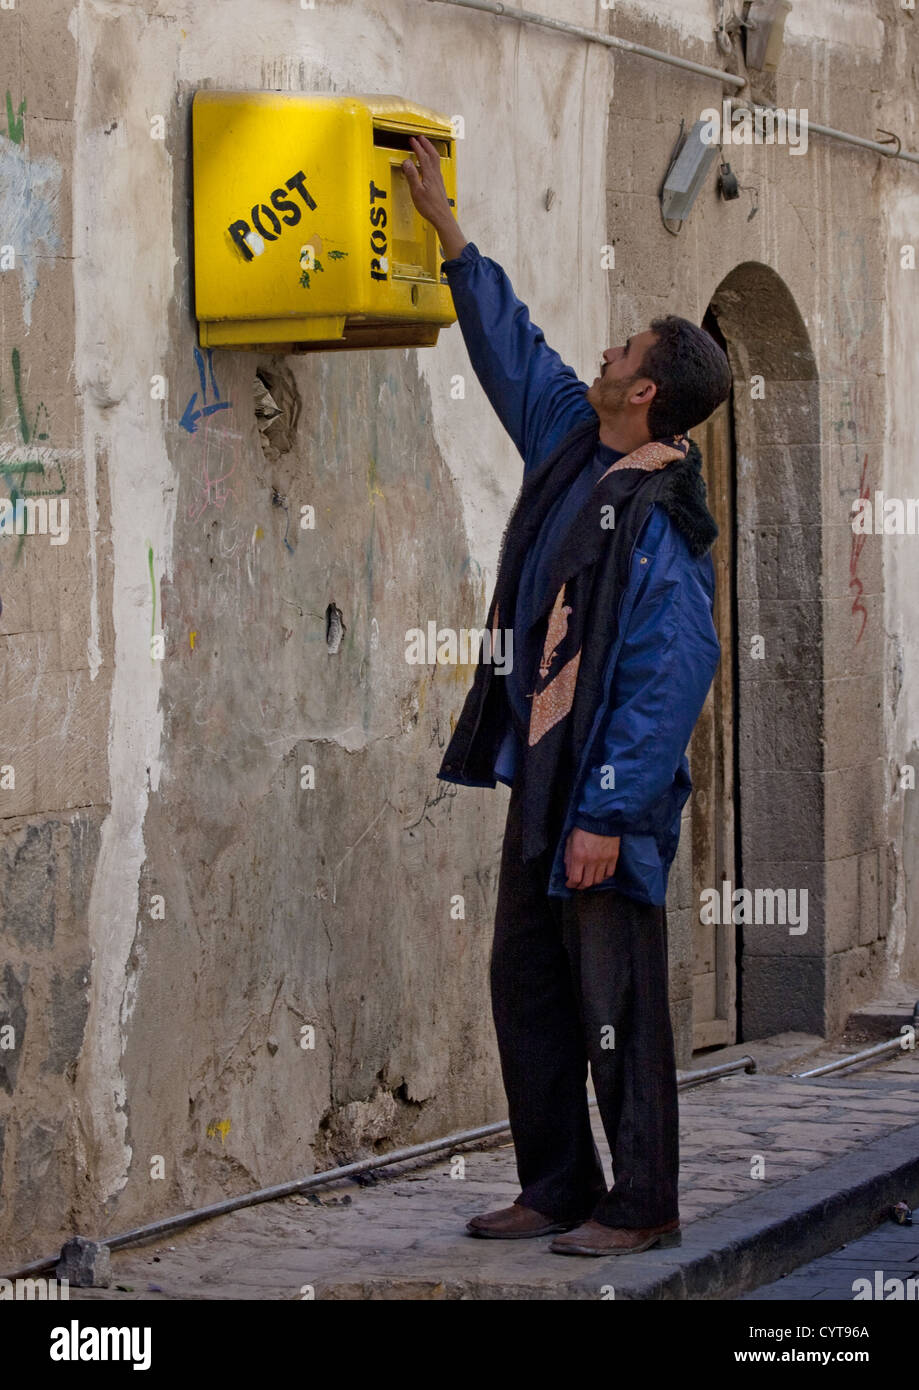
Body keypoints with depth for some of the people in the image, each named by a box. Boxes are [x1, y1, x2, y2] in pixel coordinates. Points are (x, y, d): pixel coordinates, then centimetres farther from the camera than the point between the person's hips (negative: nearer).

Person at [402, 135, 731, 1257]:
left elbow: (668, 681, -21)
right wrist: (446, 229, 24)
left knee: (616, 1005, -3)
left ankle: (642, 1206, 7)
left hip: (607, 798, -9)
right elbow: (512, 350, 22)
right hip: (540, 779, 9)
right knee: (526, 988, 14)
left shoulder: (660, 521, -18)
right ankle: (557, 1189, 23)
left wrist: (607, 812, -22)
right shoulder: (574, 447, 7)